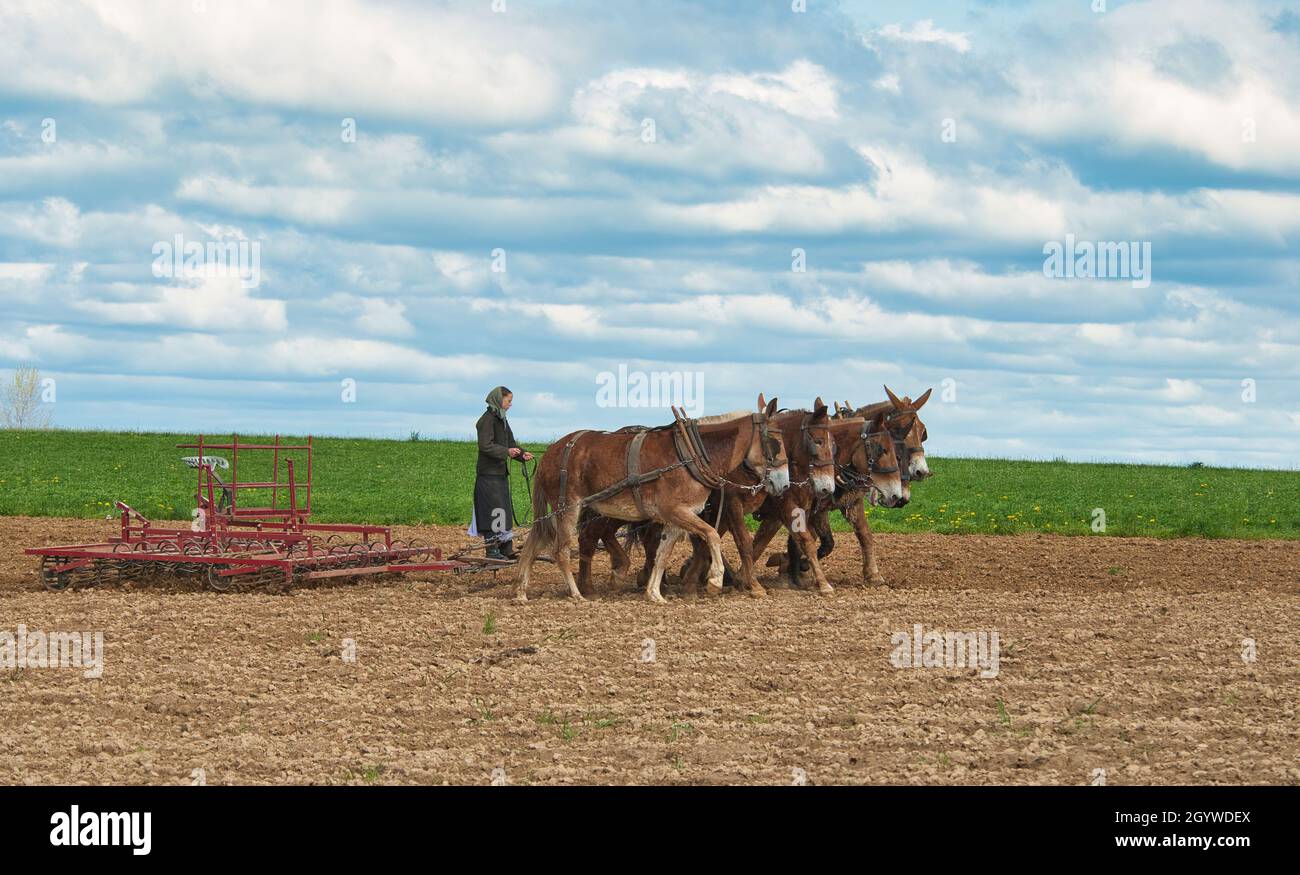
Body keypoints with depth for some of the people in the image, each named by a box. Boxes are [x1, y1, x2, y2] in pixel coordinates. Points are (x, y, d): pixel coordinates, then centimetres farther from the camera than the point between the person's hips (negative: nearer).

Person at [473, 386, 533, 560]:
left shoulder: (501, 420, 15)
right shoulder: (488, 420, -13)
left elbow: (510, 443, 18)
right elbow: (485, 446, -21)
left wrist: (522, 454, 0)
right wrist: (506, 451, -30)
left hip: (500, 472, 10)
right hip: (489, 473, -10)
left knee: (505, 510, 13)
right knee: (493, 510, -7)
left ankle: (507, 549, 18)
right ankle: (492, 550, -4)